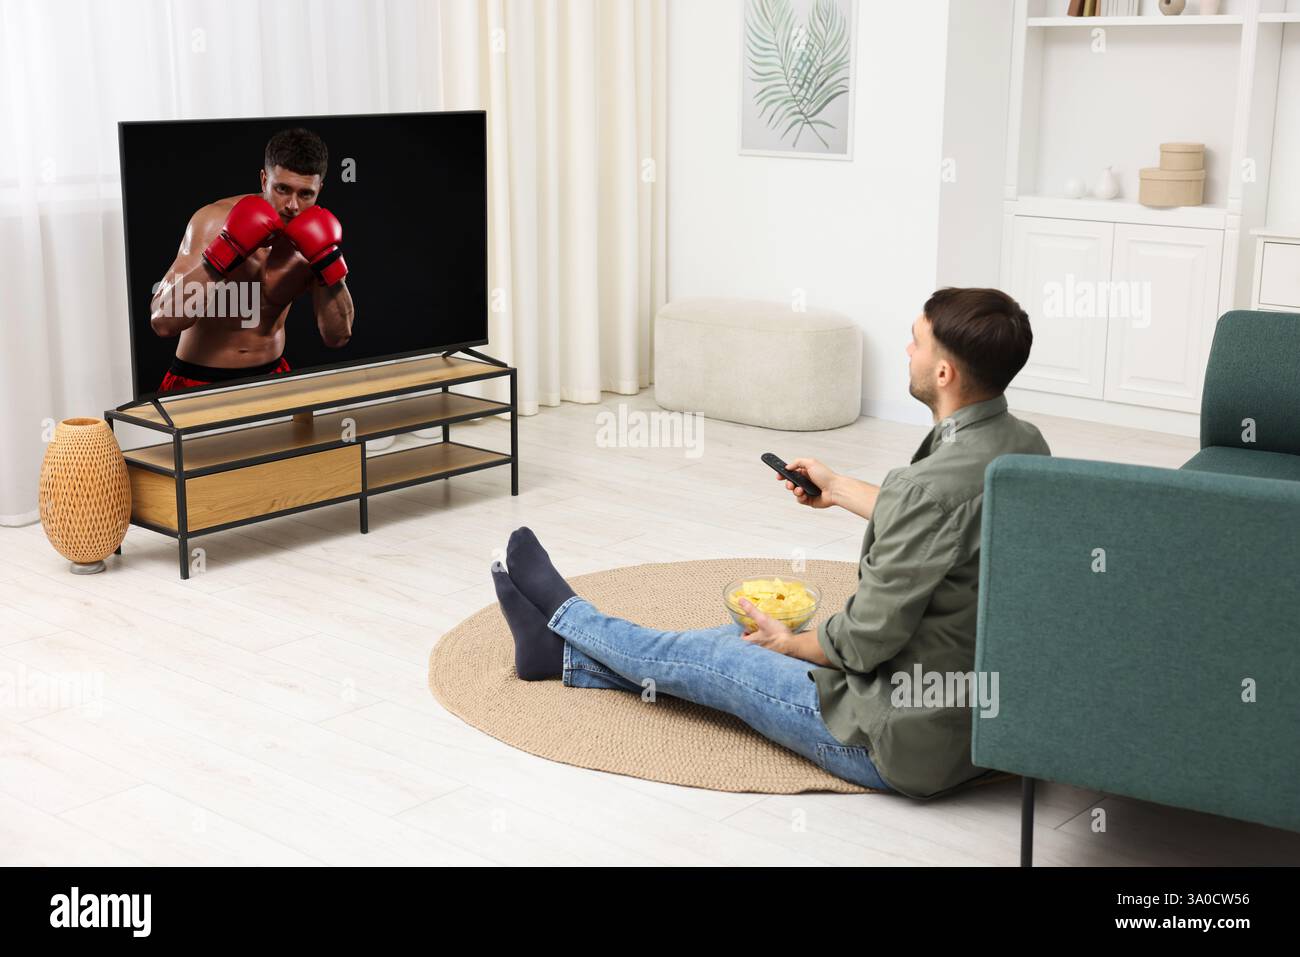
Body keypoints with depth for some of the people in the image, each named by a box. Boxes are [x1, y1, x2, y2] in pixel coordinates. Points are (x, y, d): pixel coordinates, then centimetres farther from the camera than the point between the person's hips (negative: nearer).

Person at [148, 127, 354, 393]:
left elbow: (338, 338, -6)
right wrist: (226, 252, -29)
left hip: (270, 376, 2)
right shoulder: (214, 220, -13)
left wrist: (328, 260, -17)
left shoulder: (315, 236, -4)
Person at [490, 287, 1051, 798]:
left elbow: (866, 639, -23)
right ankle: (567, 653, 37)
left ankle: (564, 615, 37)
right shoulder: (1021, 443, -1)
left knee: (705, 658, 11)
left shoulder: (937, 483, -30)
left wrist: (790, 643, -2)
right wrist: (838, 489, 25)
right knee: (742, 642, 20)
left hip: (912, 743, -8)